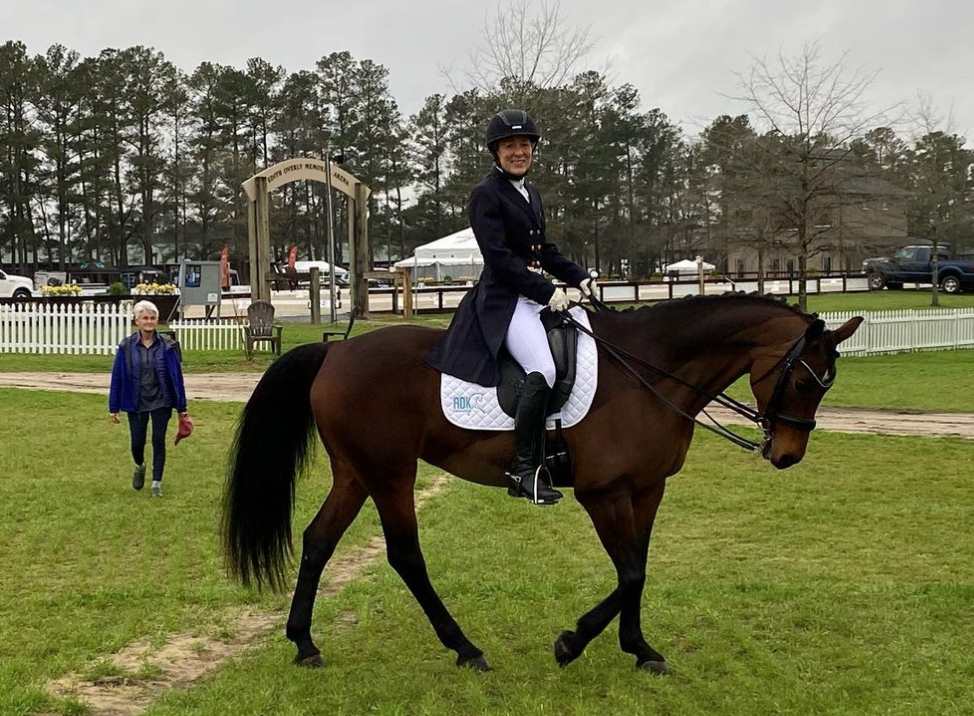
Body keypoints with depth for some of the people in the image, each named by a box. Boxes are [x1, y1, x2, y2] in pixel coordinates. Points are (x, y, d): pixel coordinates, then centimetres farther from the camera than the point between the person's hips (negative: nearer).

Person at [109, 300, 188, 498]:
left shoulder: (167, 346, -7)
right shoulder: (126, 346, -7)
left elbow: (176, 376, -3)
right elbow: (117, 377, -1)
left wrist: (181, 406, -3)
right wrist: (114, 407, 0)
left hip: (160, 402, 0)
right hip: (136, 403, 1)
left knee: (158, 442, 0)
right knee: (137, 443, 6)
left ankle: (157, 483, 12)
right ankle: (140, 467, 39)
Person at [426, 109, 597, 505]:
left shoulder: (530, 193, 19)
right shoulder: (486, 194, -7)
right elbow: (499, 257, -15)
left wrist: (580, 278, 9)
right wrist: (547, 291, -19)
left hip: (537, 297, 10)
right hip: (504, 299, -10)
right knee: (542, 370, -27)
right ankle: (525, 470, -20)